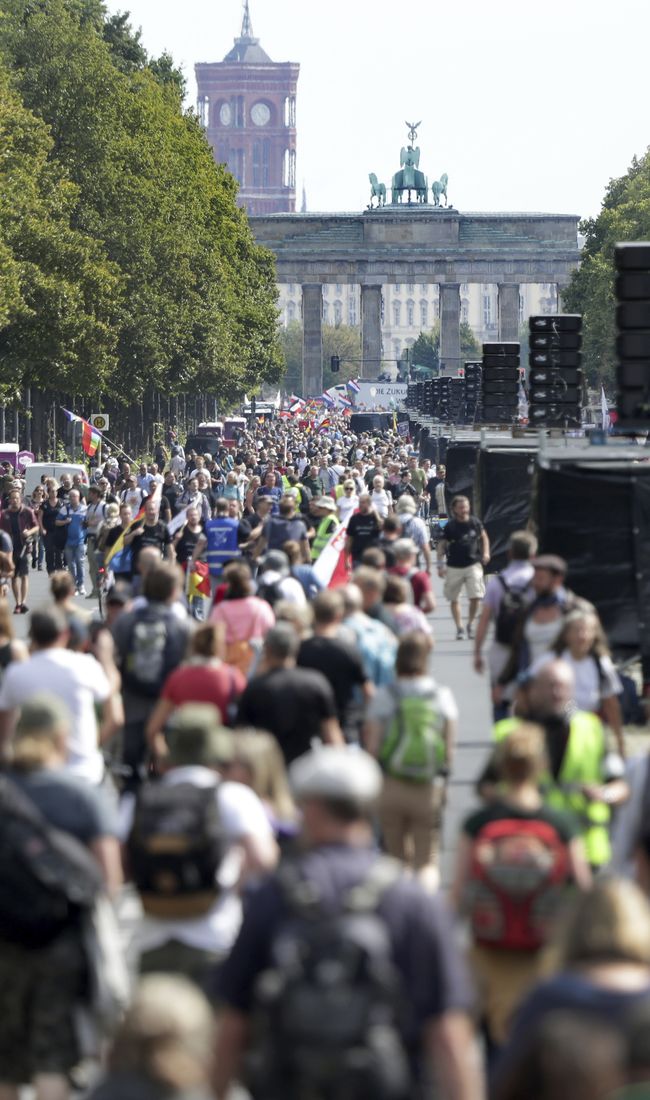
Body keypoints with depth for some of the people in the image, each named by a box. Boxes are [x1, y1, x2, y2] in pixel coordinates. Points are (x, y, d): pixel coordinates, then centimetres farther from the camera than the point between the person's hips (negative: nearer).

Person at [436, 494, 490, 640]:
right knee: (454, 599, 6)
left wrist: (485, 553, 7)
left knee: (476, 597, -10)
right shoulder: (450, 526, -4)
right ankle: (459, 628, 20)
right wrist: (440, 565, -6)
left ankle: (470, 624, 11)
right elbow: (441, 545, 1)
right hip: (454, 567, 0)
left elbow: (483, 537, 19)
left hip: (473, 564, 0)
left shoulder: (475, 522, 2)